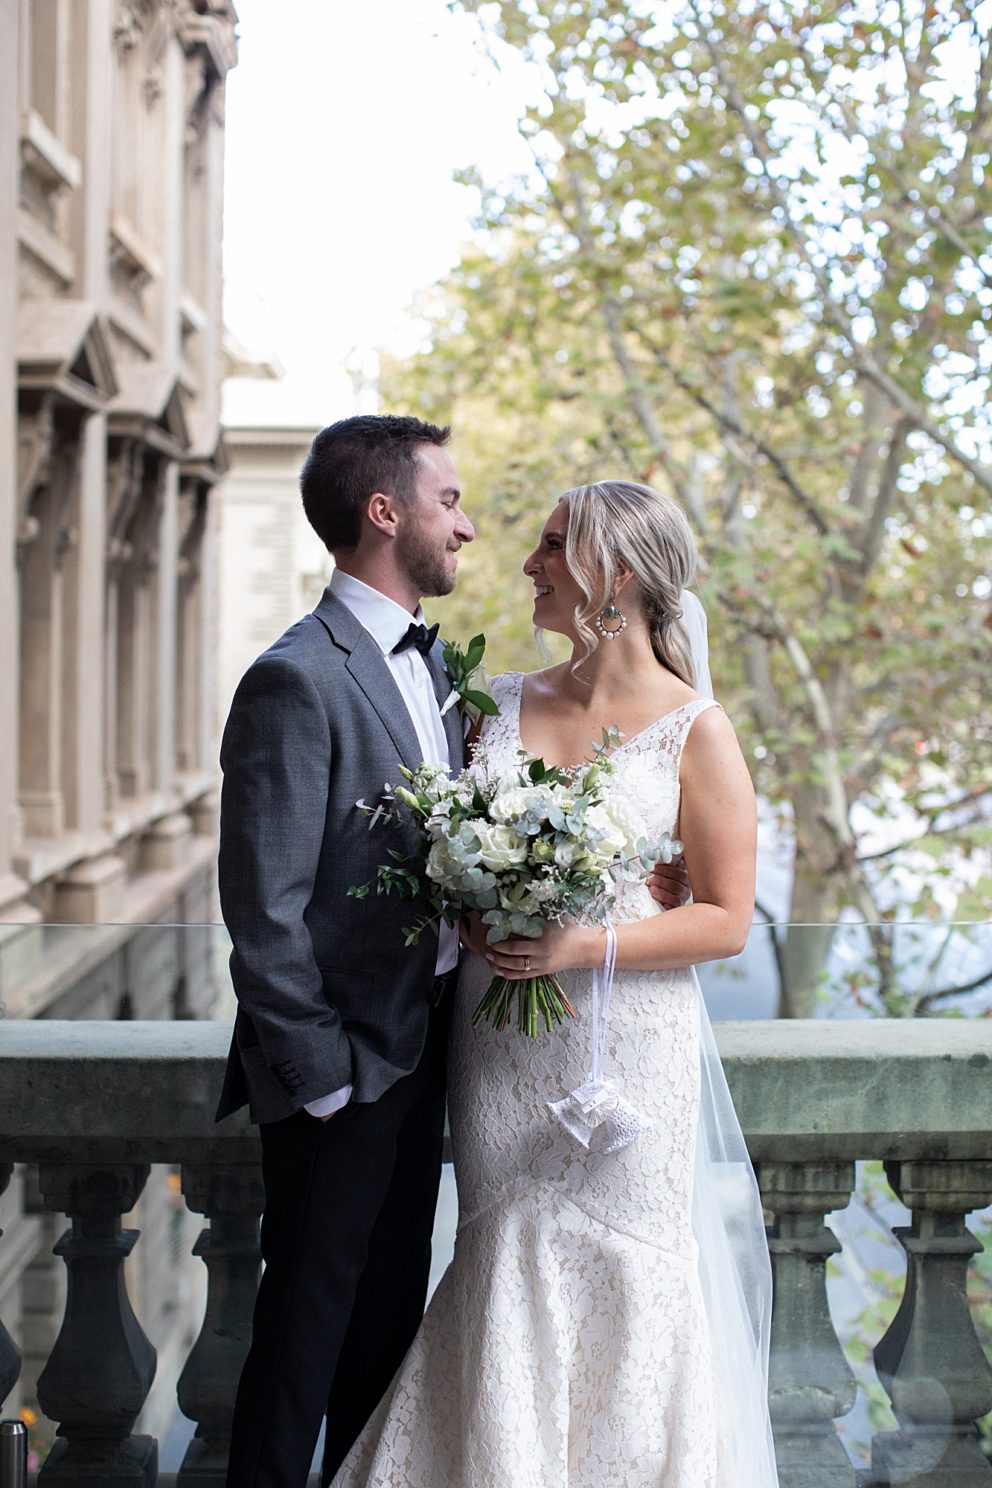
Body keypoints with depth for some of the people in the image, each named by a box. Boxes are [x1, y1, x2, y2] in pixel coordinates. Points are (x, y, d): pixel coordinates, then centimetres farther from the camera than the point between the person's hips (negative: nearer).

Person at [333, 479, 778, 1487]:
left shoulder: (695, 732, -6)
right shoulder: (500, 706, 7)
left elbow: (725, 920, -7)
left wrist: (581, 946, -18)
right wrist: (471, 913, -5)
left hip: (628, 1052, -4)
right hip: (502, 1052, 4)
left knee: (618, 1284, 1)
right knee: (509, 1275, 7)